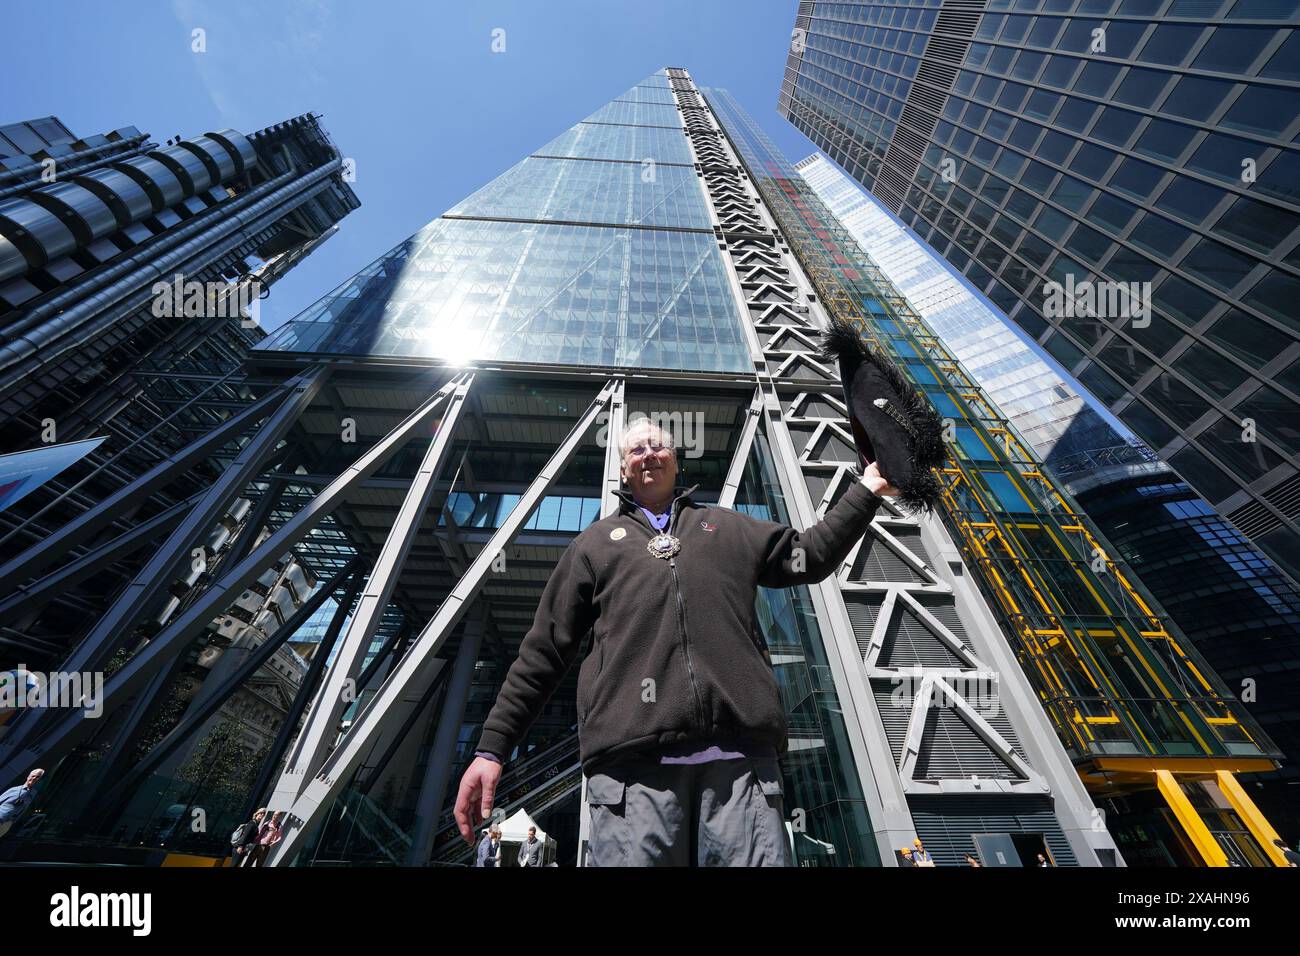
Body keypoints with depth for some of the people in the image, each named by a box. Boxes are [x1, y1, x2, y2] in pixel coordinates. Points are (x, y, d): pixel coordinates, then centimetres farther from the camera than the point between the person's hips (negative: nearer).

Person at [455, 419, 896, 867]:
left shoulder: (728, 527, 23)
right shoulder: (596, 540, 19)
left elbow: (810, 554, 22)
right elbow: (544, 649, 16)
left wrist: (868, 488, 20)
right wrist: (492, 746, 11)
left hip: (740, 755, 1)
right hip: (630, 760, 0)